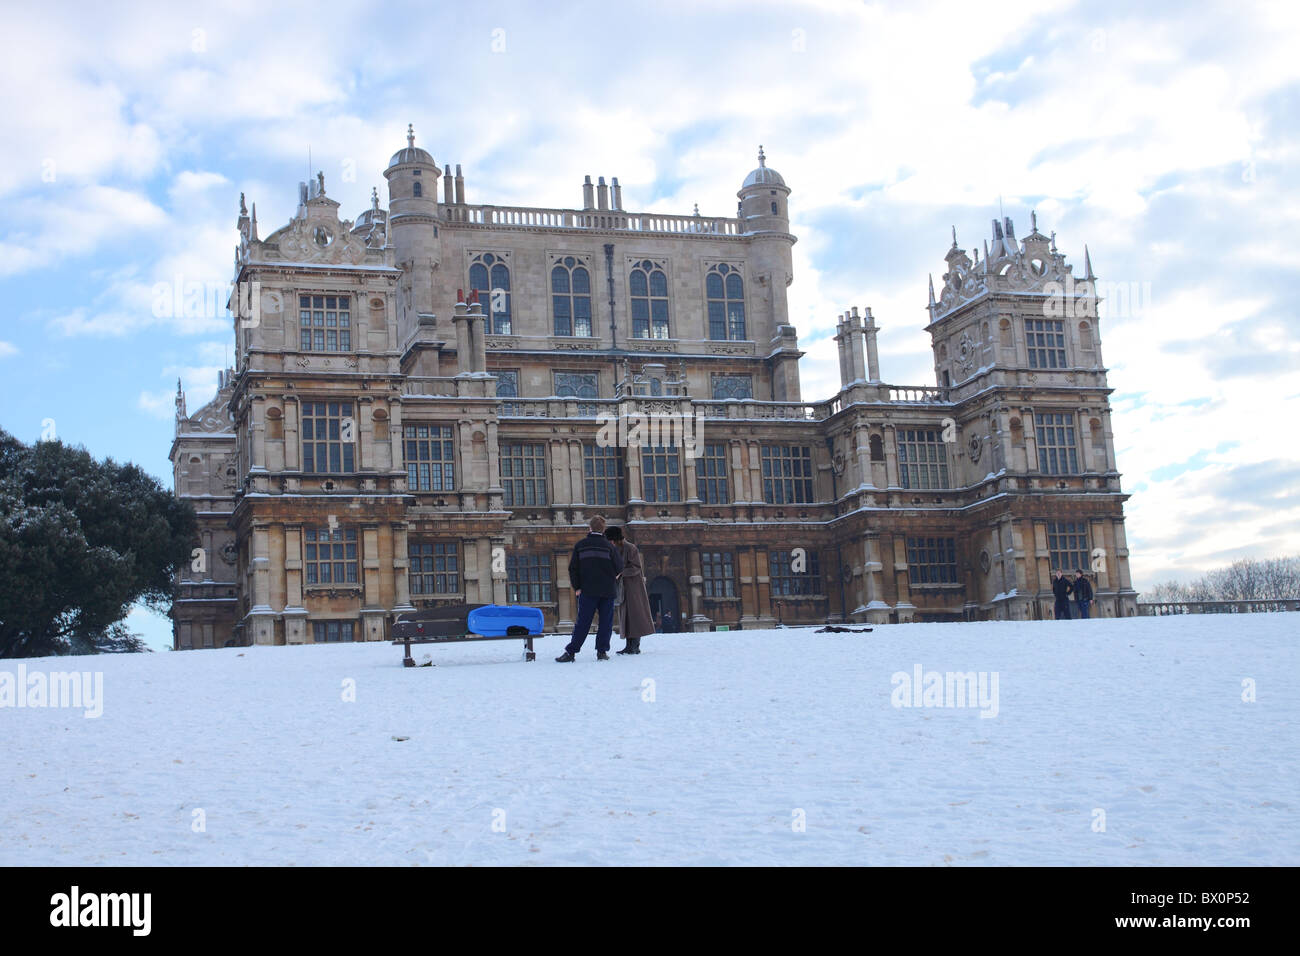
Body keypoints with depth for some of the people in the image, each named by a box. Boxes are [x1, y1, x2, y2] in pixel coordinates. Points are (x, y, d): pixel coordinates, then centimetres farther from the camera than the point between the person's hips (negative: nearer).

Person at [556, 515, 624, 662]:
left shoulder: (580, 545, 3)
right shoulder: (608, 546, 0)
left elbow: (573, 568, 3)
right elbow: (619, 566, 4)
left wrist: (577, 587, 9)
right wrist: (613, 576, 24)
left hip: (587, 590, 1)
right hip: (607, 591, -1)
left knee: (582, 622, 0)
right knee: (605, 622, 6)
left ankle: (571, 651, -5)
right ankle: (602, 651, 3)